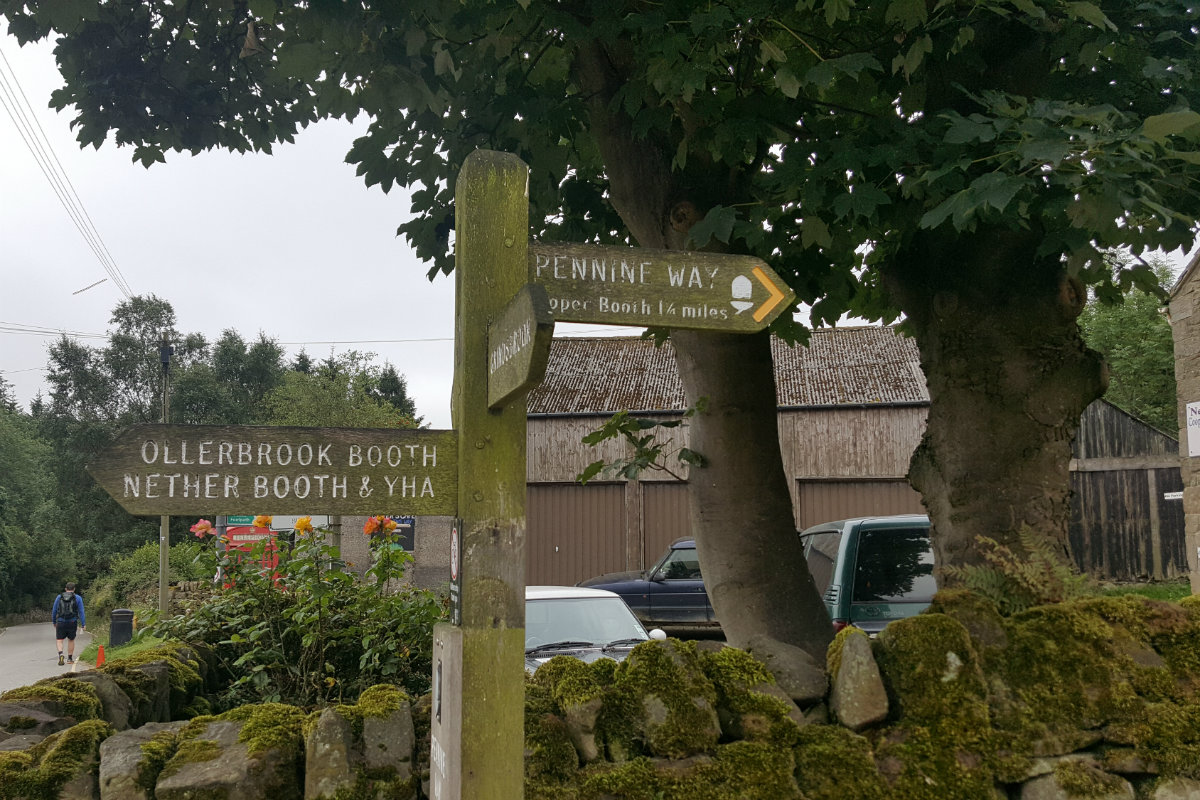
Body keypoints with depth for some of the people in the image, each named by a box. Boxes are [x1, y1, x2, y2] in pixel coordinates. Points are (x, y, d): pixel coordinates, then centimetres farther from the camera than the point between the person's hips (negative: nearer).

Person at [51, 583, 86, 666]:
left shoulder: (59, 597, 5)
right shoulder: (78, 598, 0)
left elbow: (54, 610, 11)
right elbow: (81, 612, -4)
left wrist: (53, 621, 24)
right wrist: (83, 624, -3)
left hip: (61, 622, 0)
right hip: (72, 623, 0)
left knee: (59, 640, 5)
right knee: (71, 640, 15)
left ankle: (60, 654, -21)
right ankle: (70, 659, 19)